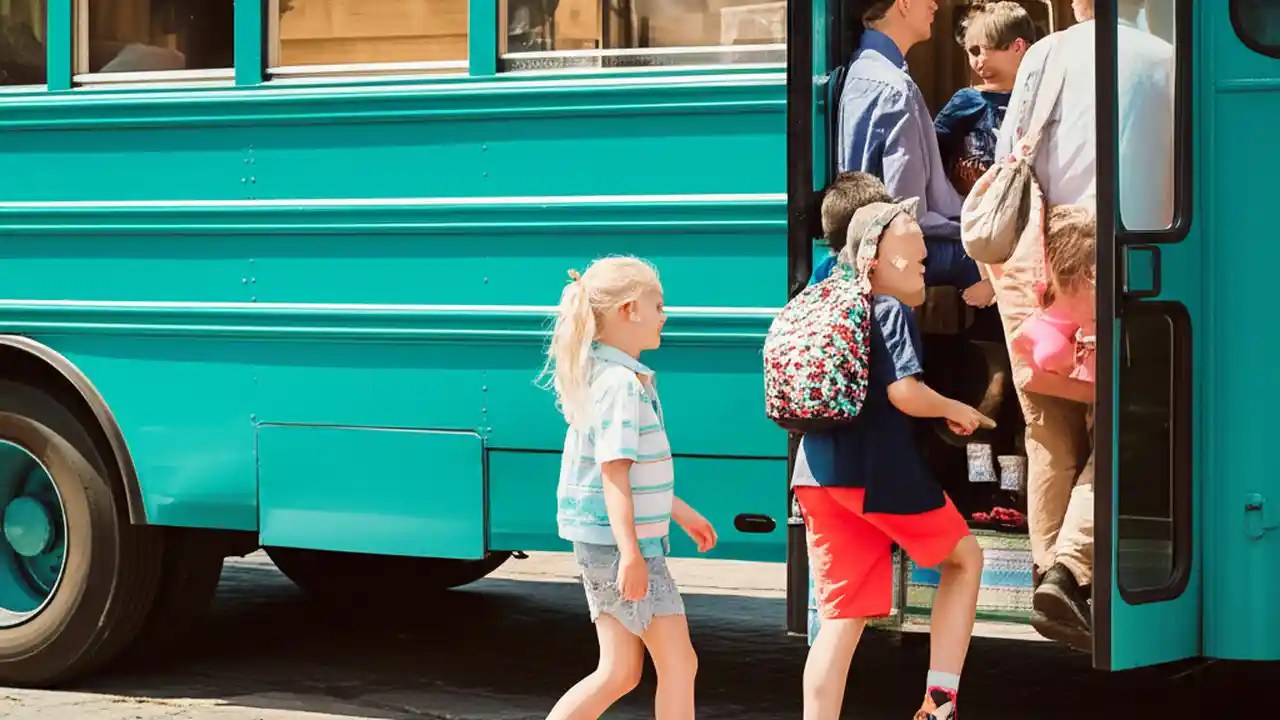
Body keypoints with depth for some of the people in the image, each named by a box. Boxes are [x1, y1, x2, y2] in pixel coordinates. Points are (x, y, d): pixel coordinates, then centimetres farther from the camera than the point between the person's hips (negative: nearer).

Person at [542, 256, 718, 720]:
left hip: (601, 544, 10)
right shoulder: (621, 384, -16)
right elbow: (614, 472, -24)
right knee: (678, 663, -4)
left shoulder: (602, 376, 15)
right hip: (619, 543, -10)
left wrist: (679, 512, 33)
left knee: (619, 672, 12)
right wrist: (630, 552, -30)